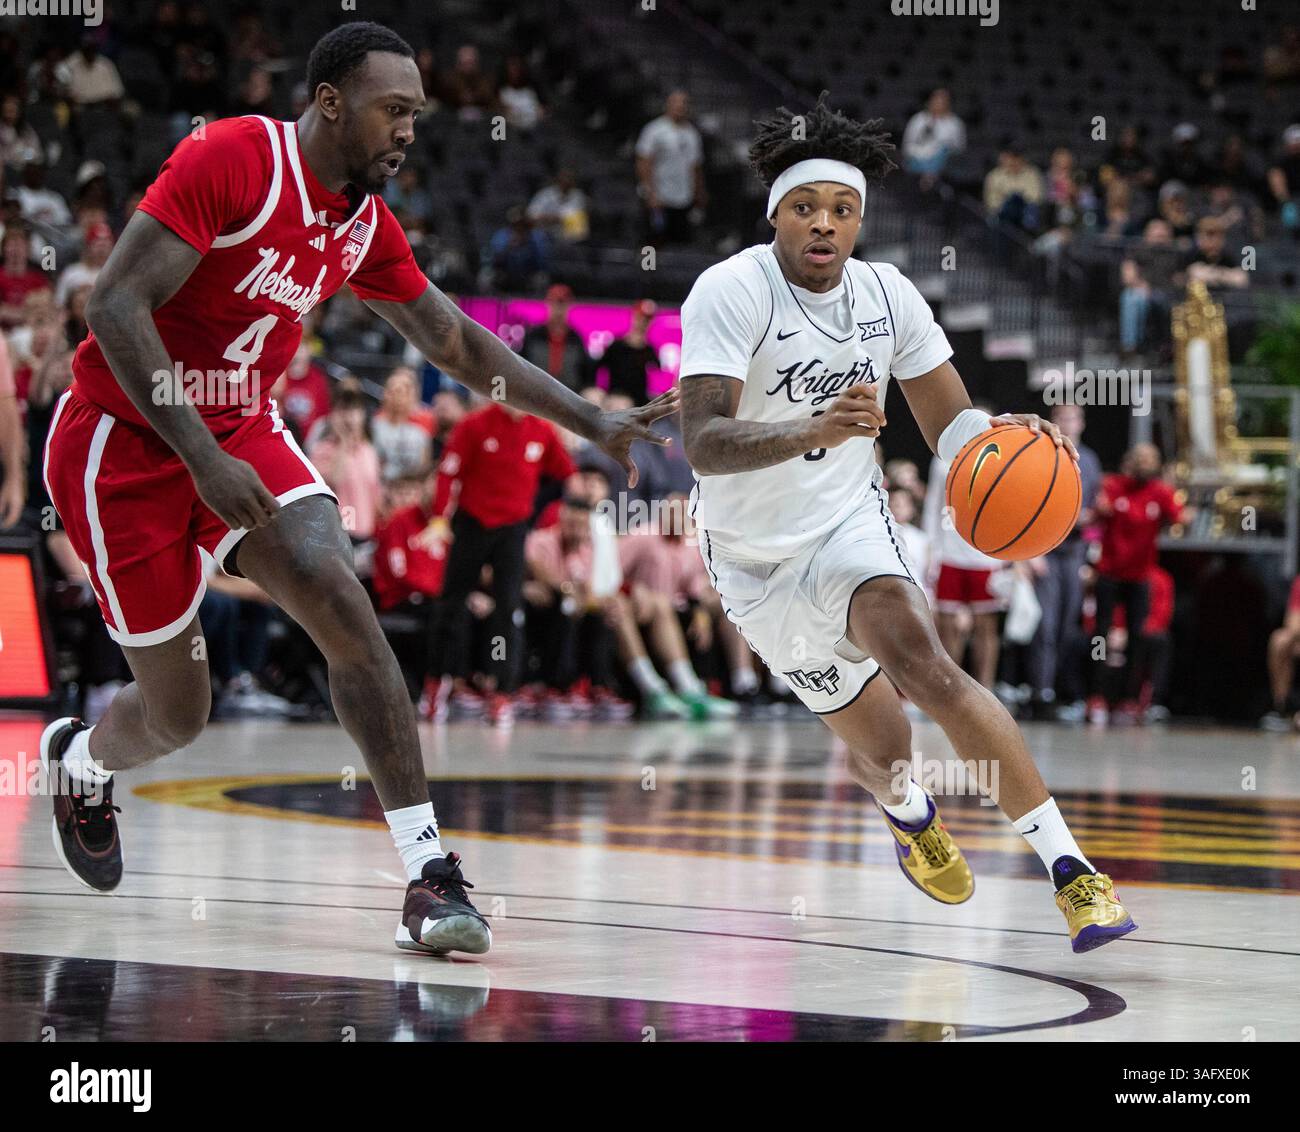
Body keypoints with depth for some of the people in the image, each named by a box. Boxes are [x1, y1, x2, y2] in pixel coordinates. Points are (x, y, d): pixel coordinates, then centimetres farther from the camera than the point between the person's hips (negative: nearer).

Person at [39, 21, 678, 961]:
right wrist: (204, 458, -29)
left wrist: (597, 425, 7)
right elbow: (116, 305, -25)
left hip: (242, 430, 6)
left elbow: (458, 342, 14)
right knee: (177, 714, 2)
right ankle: (79, 761, 40)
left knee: (344, 606, -19)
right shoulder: (232, 160, -21)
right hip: (124, 440, -6)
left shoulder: (368, 224, 1)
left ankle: (430, 872, -19)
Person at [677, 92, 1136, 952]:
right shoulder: (733, 291, -21)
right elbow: (703, 443, -33)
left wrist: (1003, 432, -22)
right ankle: (909, 812, 52)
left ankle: (1071, 870, -33)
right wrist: (812, 432, -50)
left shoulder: (887, 294, -7)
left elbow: (948, 425, 2)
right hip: (757, 558, -1)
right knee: (882, 747, 11)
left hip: (849, 525, 1)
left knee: (921, 662, -30)